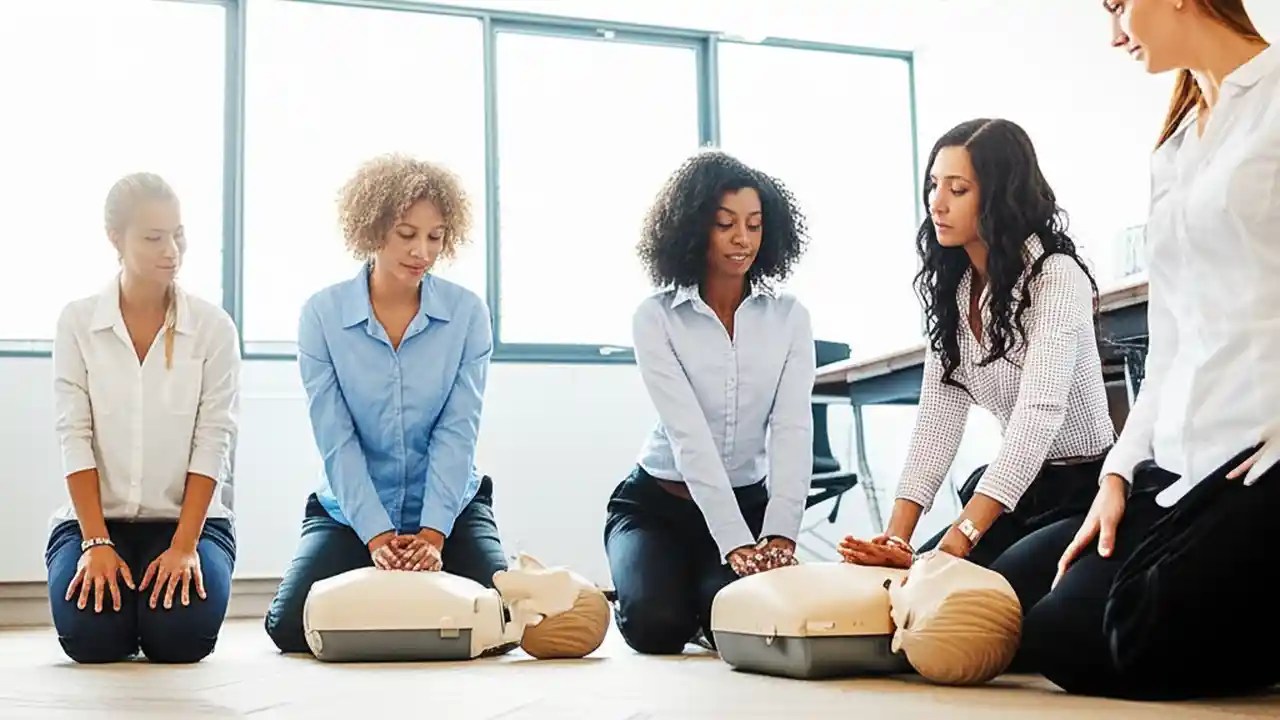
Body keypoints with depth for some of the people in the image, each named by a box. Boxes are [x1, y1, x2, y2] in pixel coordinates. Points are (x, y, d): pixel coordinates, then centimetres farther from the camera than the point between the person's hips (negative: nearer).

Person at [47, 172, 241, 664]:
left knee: (182, 635, -22)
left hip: (190, 517, 0)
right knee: (90, 635, -21)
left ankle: (168, 577, 13)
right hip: (96, 517, 1)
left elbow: (213, 443, -7)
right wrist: (96, 542, -14)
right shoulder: (77, 321, -1)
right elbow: (74, 437, -6)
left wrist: (184, 545, -16)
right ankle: (112, 580, 14)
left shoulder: (214, 327, -3)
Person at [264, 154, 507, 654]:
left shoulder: (467, 313, -6)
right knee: (290, 625, -17)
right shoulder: (322, 314, -8)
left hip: (449, 506, 0)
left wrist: (432, 534, -22)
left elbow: (456, 433, -11)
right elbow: (336, 440, -12)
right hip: (350, 510, 0)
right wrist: (377, 536, -22)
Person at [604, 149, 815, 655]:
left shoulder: (788, 317, -3)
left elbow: (793, 429, -13)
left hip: (749, 501, 2)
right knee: (655, 626, -24)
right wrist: (737, 543, -31)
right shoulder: (656, 318, -11)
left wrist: (779, 535, -28)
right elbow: (689, 435, -21)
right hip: (657, 503, -1)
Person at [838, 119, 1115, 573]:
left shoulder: (1055, 277, -19)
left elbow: (1038, 416, -30)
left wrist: (954, 544, -39)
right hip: (1016, 489, 7)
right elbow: (938, 415, -3)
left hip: (1081, 490, -7)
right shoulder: (952, 285, 4)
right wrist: (896, 536, -16)